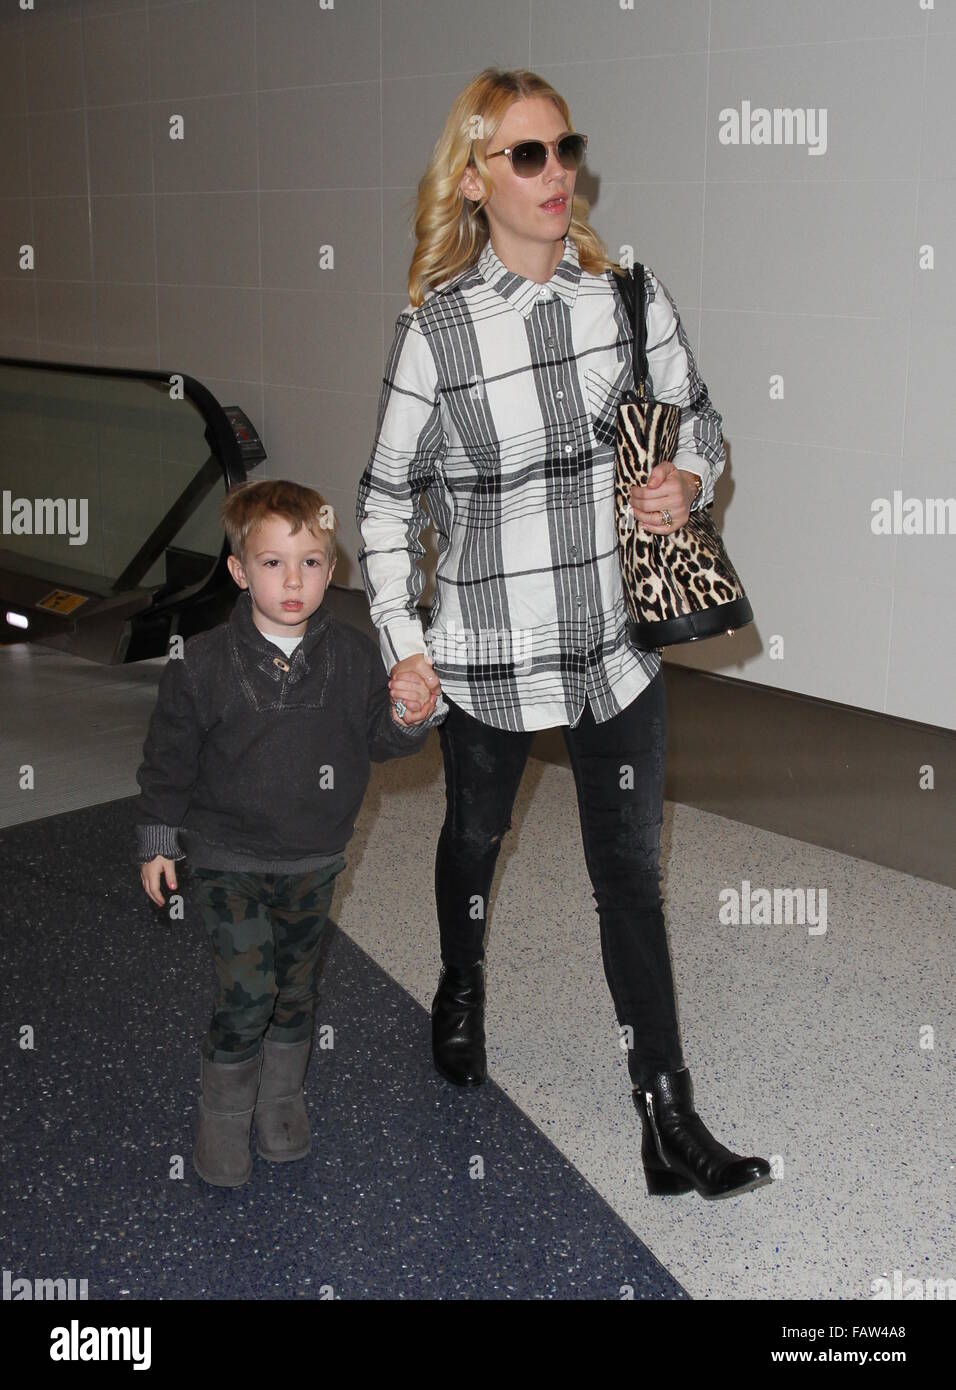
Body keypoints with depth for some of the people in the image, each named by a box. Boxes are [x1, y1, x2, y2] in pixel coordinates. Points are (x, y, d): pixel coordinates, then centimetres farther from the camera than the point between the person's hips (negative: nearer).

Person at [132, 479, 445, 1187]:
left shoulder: (354, 656, -7)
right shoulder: (204, 663, -13)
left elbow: (379, 741, 0)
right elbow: (170, 756, -3)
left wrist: (413, 715, -21)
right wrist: (157, 839, 0)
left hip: (313, 859, 3)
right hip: (229, 856, -3)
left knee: (296, 985, 16)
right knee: (247, 991, -8)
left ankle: (282, 1098, 38)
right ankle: (223, 1111, 15)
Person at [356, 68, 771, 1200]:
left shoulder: (631, 292, -3)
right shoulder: (434, 326, -9)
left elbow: (696, 420, 10)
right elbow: (387, 497, -1)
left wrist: (690, 482, -13)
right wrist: (400, 642, -6)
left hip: (617, 644, 1)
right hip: (487, 651, -1)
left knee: (631, 873, 4)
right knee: (474, 836, 21)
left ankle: (669, 1127, 13)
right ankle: (461, 989, 53)